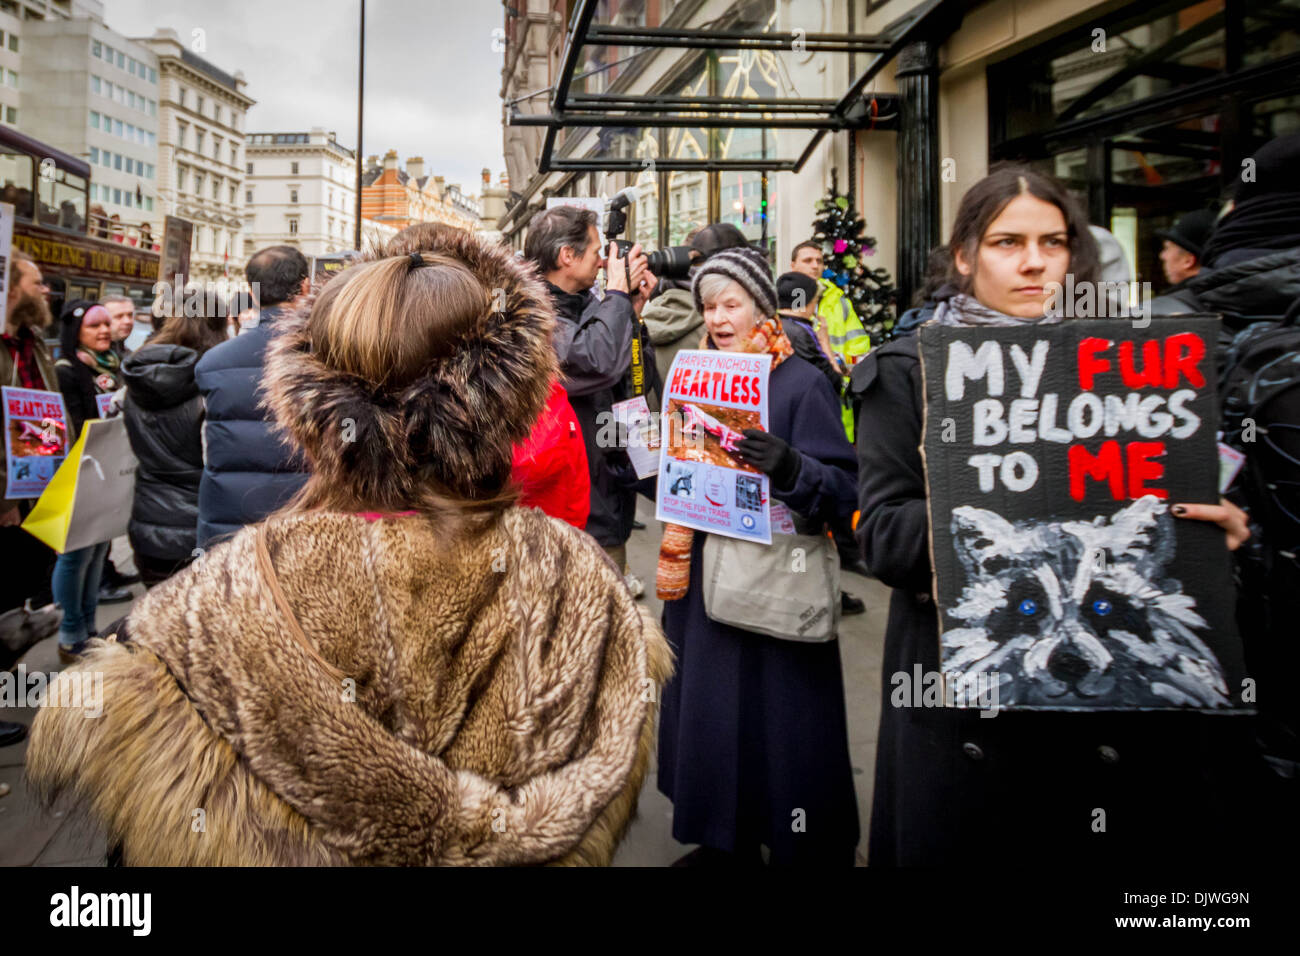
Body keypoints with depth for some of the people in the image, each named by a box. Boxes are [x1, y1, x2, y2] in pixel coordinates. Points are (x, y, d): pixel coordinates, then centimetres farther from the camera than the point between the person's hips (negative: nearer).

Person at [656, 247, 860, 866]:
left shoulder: (801, 383, -10)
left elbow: (842, 489, -16)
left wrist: (790, 467, -34)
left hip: (773, 584, -7)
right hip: (704, 576, 7)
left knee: (770, 719, 1)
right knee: (709, 713, 15)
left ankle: (798, 845, 22)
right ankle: (724, 843, 33)